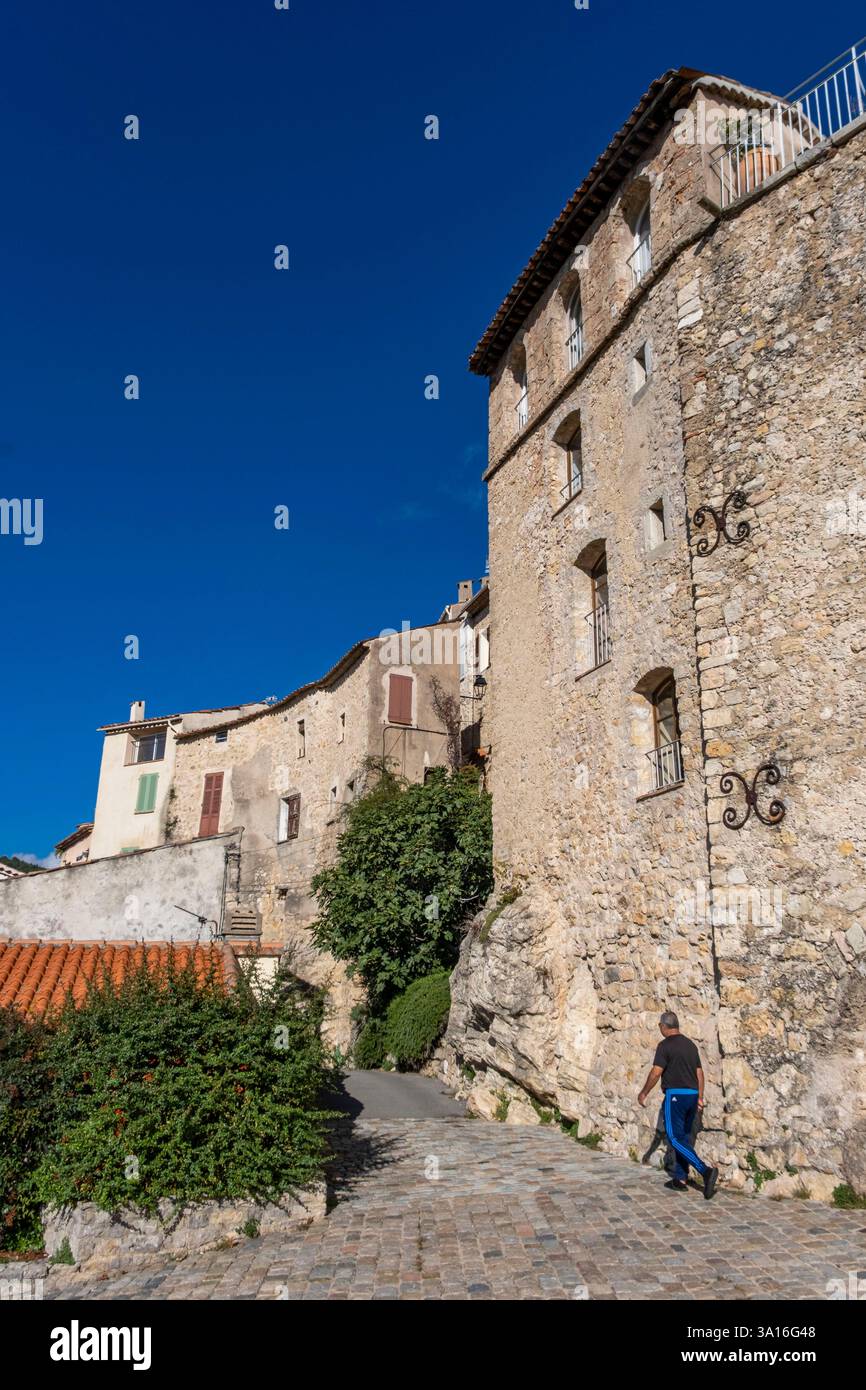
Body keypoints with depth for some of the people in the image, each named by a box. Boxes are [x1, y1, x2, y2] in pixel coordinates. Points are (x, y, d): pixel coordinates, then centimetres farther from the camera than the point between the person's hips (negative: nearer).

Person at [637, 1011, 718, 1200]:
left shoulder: (665, 1045, -11)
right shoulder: (690, 1044, 12)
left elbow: (656, 1072, -14)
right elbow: (699, 1073, 14)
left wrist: (644, 1093, -3)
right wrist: (700, 1098, 19)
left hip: (675, 1095, -8)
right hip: (692, 1094, 8)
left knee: (675, 1138, -6)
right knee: (684, 1136, 15)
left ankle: (706, 1170, -20)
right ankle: (680, 1179, 18)